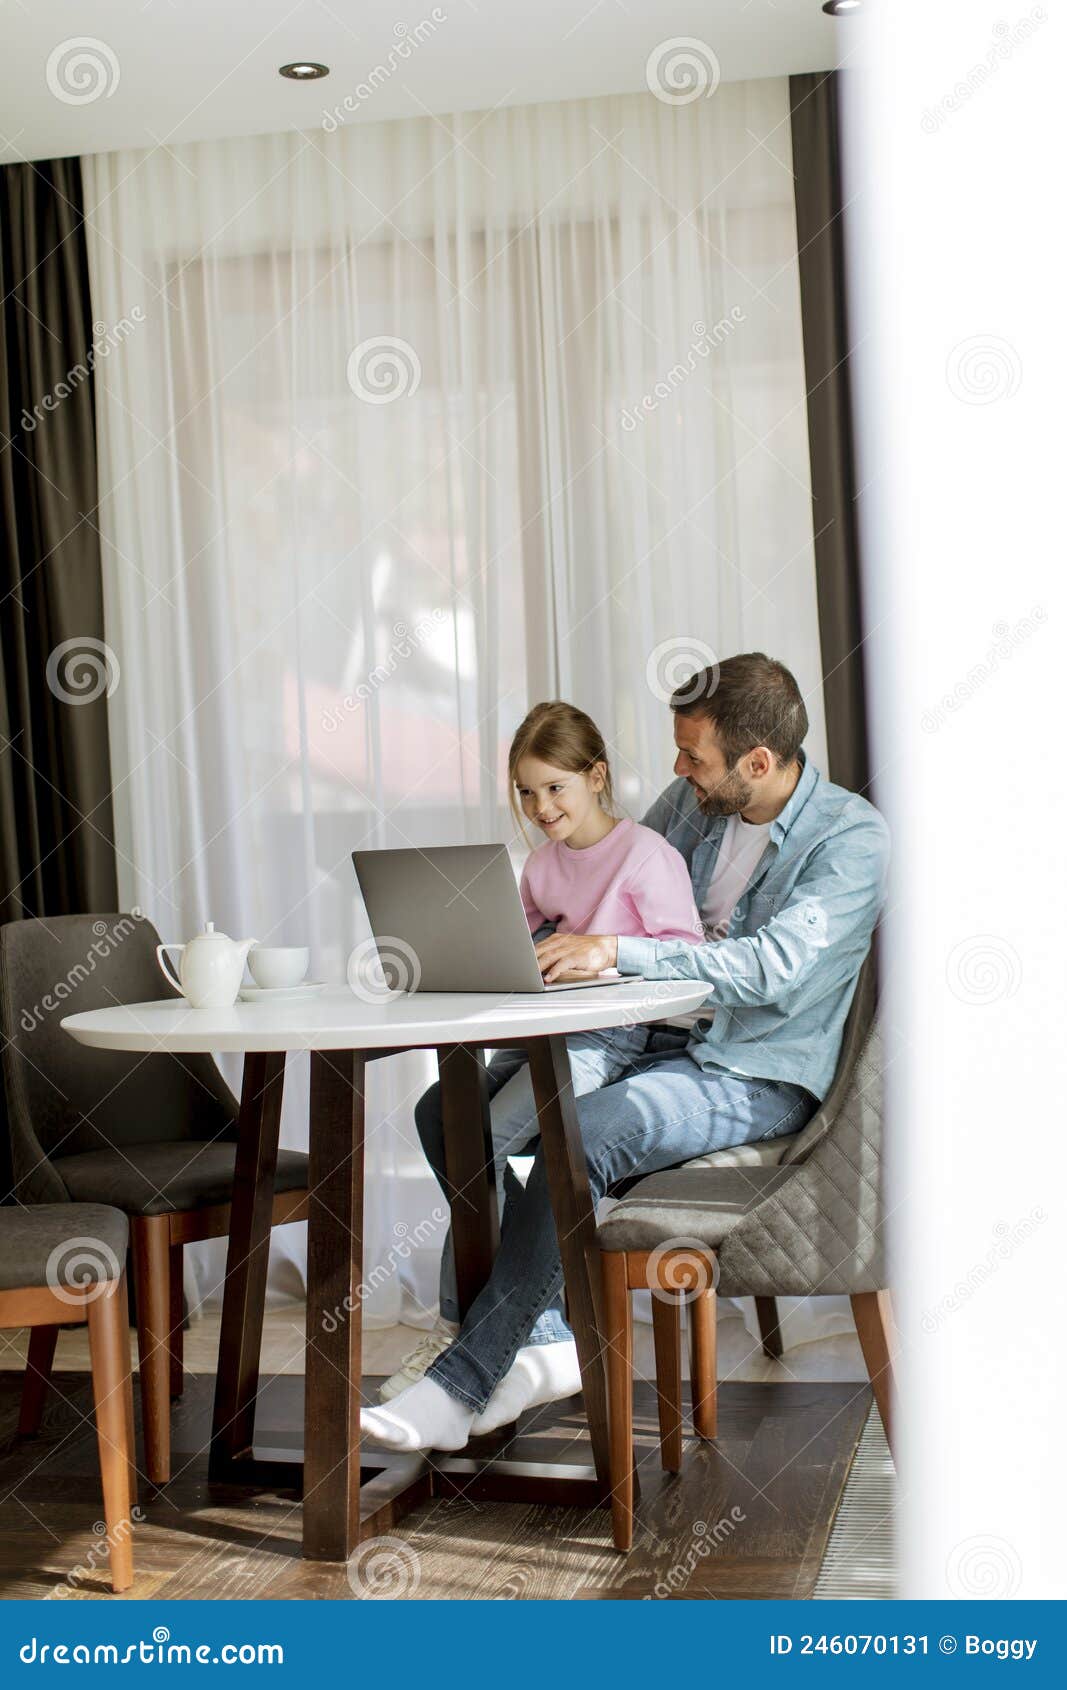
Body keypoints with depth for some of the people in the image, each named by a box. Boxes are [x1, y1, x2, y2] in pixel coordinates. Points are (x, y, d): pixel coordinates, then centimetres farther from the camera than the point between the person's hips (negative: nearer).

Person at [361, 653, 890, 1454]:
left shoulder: (853, 837, -12)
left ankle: (458, 1387, -27)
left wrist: (615, 950, -30)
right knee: (449, 1110, -10)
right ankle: (540, 1342, -12)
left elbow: (775, 968, -25)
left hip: (753, 1080, -7)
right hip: (652, 1043, 8)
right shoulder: (689, 805, 9)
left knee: (585, 1133, -35)